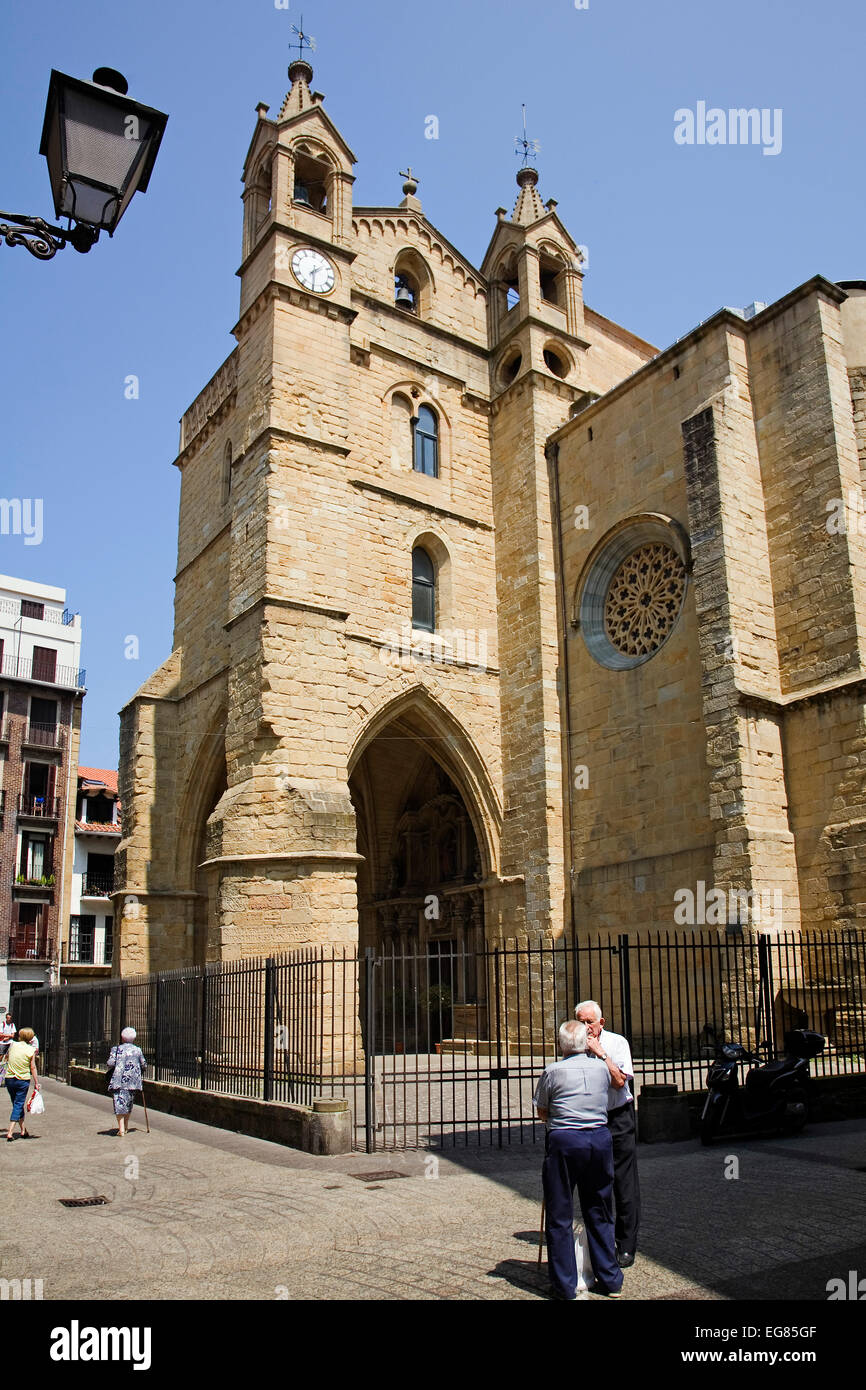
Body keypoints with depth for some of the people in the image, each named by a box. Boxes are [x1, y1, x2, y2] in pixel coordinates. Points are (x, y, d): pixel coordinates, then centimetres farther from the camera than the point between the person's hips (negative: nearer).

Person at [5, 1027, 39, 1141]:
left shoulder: (13, 1045, -1)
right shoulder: (31, 1050, -8)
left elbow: (6, 1057, 16)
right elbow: (33, 1068, -5)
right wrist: (36, 1083, 2)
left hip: (9, 1079, 3)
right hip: (23, 1080, -3)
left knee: (17, 1104, 16)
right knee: (18, 1105, 4)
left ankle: (23, 1130, 24)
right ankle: (10, 1132, -6)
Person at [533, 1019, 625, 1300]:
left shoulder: (553, 1071, -4)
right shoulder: (601, 1067, 5)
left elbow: (542, 1113, 8)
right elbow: (619, 1081, 31)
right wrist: (600, 1052, 41)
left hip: (564, 1142, -4)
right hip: (600, 1138, 4)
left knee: (560, 1216, 7)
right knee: (599, 1213, 17)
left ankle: (566, 1287, 12)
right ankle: (610, 1280, 24)